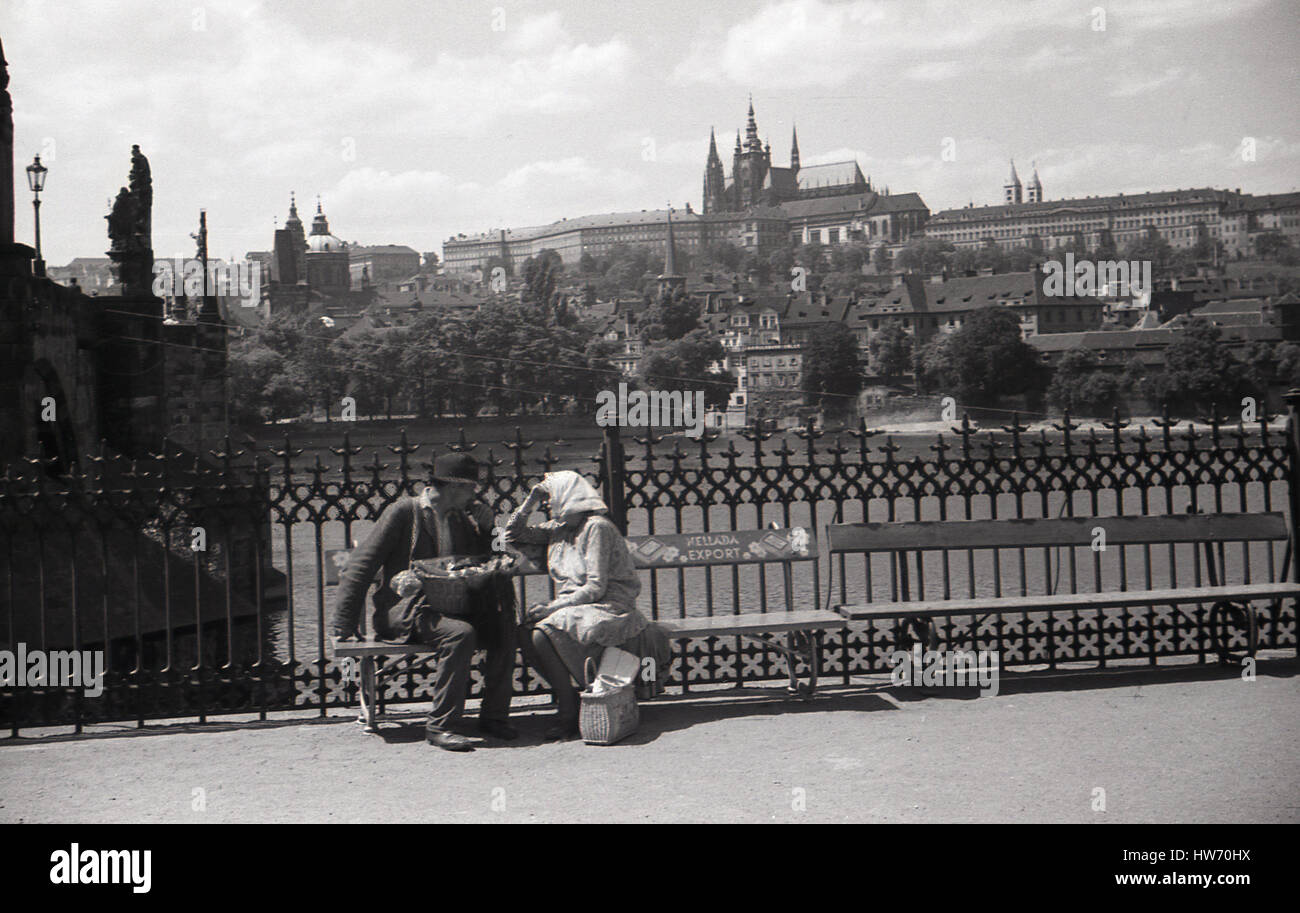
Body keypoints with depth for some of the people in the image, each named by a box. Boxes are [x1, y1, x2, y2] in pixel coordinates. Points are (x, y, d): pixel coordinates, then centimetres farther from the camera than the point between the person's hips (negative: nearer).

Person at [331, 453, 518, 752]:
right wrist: (344, 626, -8)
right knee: (461, 634, -33)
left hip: (447, 608, 6)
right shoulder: (403, 512, -2)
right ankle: (440, 725, -25)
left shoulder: (463, 519, 18)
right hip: (405, 610, -6)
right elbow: (360, 566, -4)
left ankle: (493, 716, -8)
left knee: (505, 631, -18)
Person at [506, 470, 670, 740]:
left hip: (609, 608, -8)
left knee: (543, 635, -29)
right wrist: (531, 500, 12)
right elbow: (514, 535, 21)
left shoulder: (597, 527, -12)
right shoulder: (558, 529, 13)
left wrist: (552, 607, -22)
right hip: (572, 608, 8)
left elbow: (595, 588, -18)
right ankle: (568, 698, -6)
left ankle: (569, 713, -17)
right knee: (526, 638, -18)